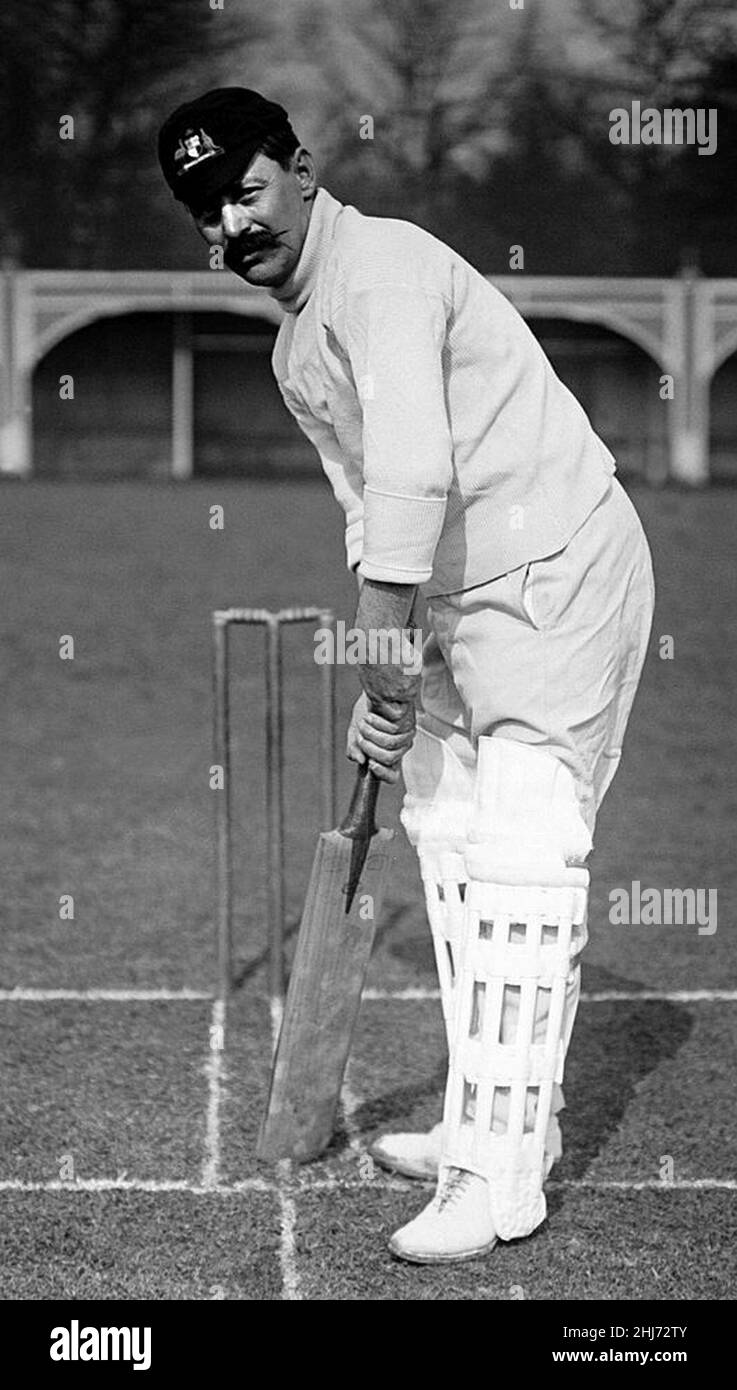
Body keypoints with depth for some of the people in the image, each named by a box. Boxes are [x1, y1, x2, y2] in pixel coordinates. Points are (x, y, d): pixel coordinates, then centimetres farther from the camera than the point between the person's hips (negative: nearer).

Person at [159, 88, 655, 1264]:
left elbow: (413, 471, -27)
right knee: (448, 834, 14)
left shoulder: (379, 268, -16)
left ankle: (501, 1177, -10)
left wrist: (382, 649, -27)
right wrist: (385, 686, 8)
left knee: (520, 860, -12)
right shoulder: (295, 348, 15)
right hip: (468, 595, 11)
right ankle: (500, 1121, 24)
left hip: (562, 571, -10)